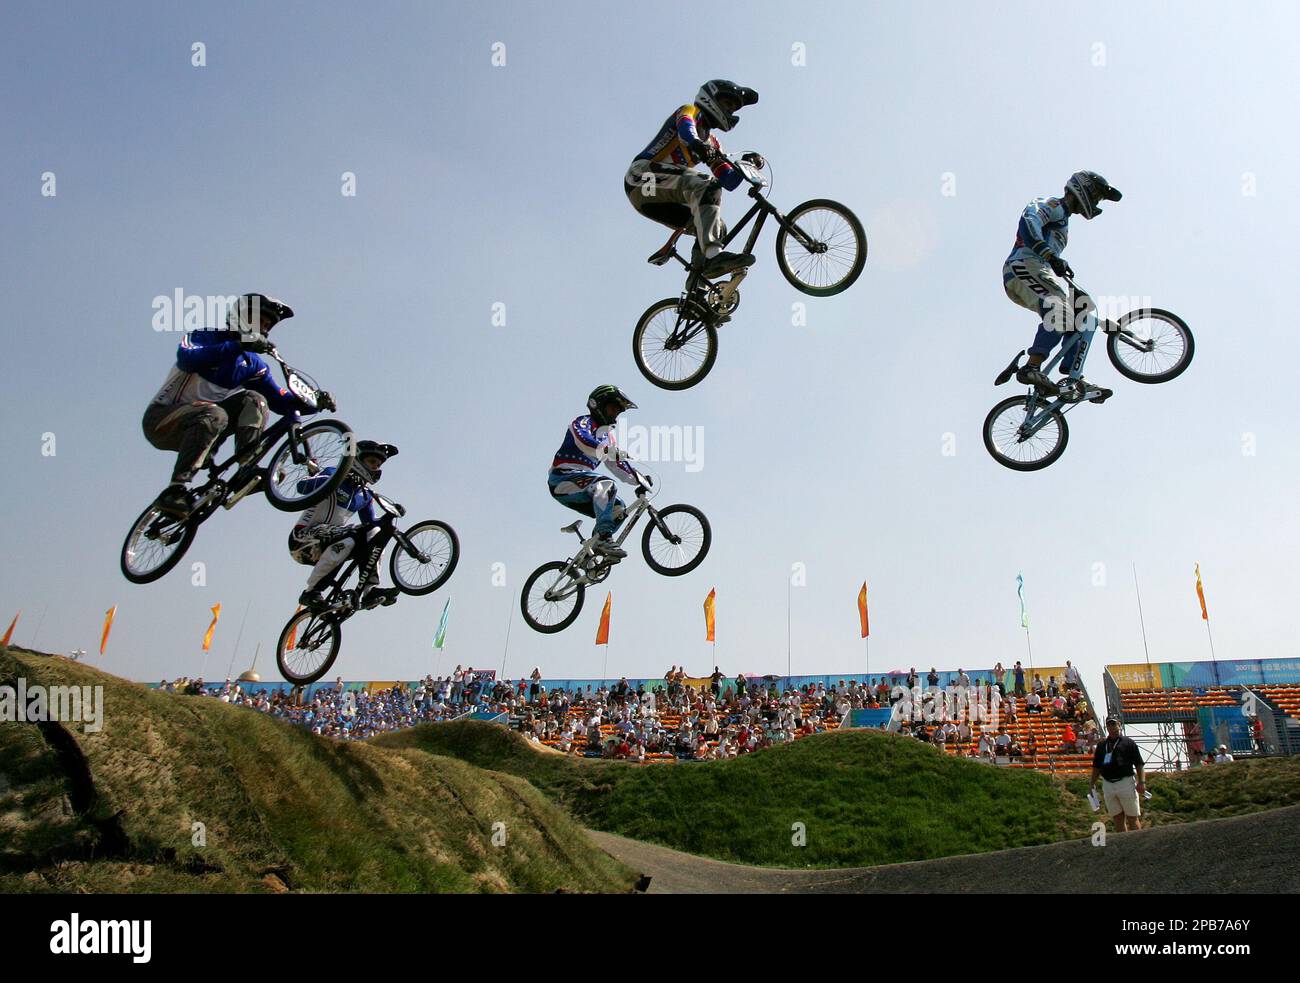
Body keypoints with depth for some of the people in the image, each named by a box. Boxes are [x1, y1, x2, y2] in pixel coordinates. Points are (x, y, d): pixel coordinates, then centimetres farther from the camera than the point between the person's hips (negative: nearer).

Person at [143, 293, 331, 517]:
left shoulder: (253, 363, 9)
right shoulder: (206, 336, -6)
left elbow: (280, 401, 2)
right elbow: (186, 358, -29)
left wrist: (315, 402, -16)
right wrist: (239, 345, -36)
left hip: (199, 422, 5)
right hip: (161, 417, -5)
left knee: (254, 400, -15)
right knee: (214, 415, -36)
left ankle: (246, 469, -30)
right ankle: (175, 491, -40)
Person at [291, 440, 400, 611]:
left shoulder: (365, 495, 14)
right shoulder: (333, 474, -5)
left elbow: (371, 522, 17)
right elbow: (302, 486, -21)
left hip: (323, 550, 6)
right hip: (303, 538, -6)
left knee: (374, 533, -11)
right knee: (347, 539, -33)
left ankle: (370, 589, -21)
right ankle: (310, 592, -23)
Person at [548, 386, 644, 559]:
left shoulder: (607, 435, 22)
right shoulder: (583, 422, -3)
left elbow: (617, 463, 19)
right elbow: (583, 441, -27)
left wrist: (639, 480, 5)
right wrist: (612, 451, -40)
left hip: (578, 488, 9)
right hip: (562, 478, -9)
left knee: (617, 507, -4)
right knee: (605, 484, -31)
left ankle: (594, 547, -4)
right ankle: (604, 537, -35)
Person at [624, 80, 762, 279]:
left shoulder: (710, 142, 27)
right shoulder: (691, 110, 7)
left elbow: (730, 181, 18)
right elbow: (685, 125, -20)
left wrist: (747, 163, 0)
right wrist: (696, 144, -41)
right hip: (644, 175, -8)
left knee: (718, 227, 1)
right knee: (706, 186, -29)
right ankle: (713, 255, -45)